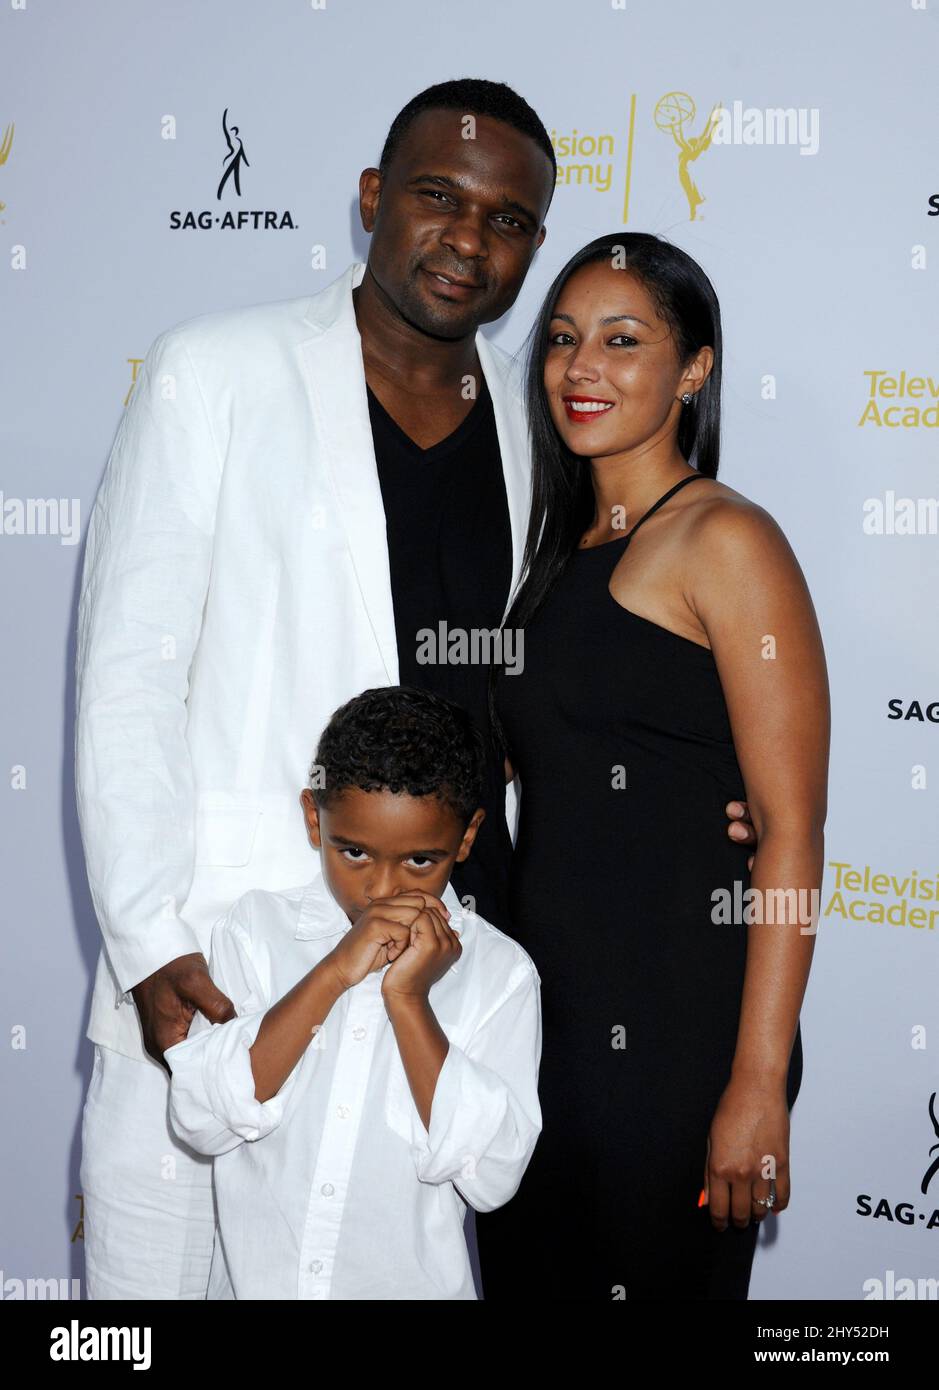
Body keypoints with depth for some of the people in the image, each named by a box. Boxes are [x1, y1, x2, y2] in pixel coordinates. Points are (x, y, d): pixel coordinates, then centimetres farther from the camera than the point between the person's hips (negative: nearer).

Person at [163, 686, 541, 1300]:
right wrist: (333, 974, -13)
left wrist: (409, 998, -12)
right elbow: (200, 1118, -7)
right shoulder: (258, 928, 2)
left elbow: (493, 1175, -8)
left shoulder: (499, 971, 0)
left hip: (412, 1280, -1)